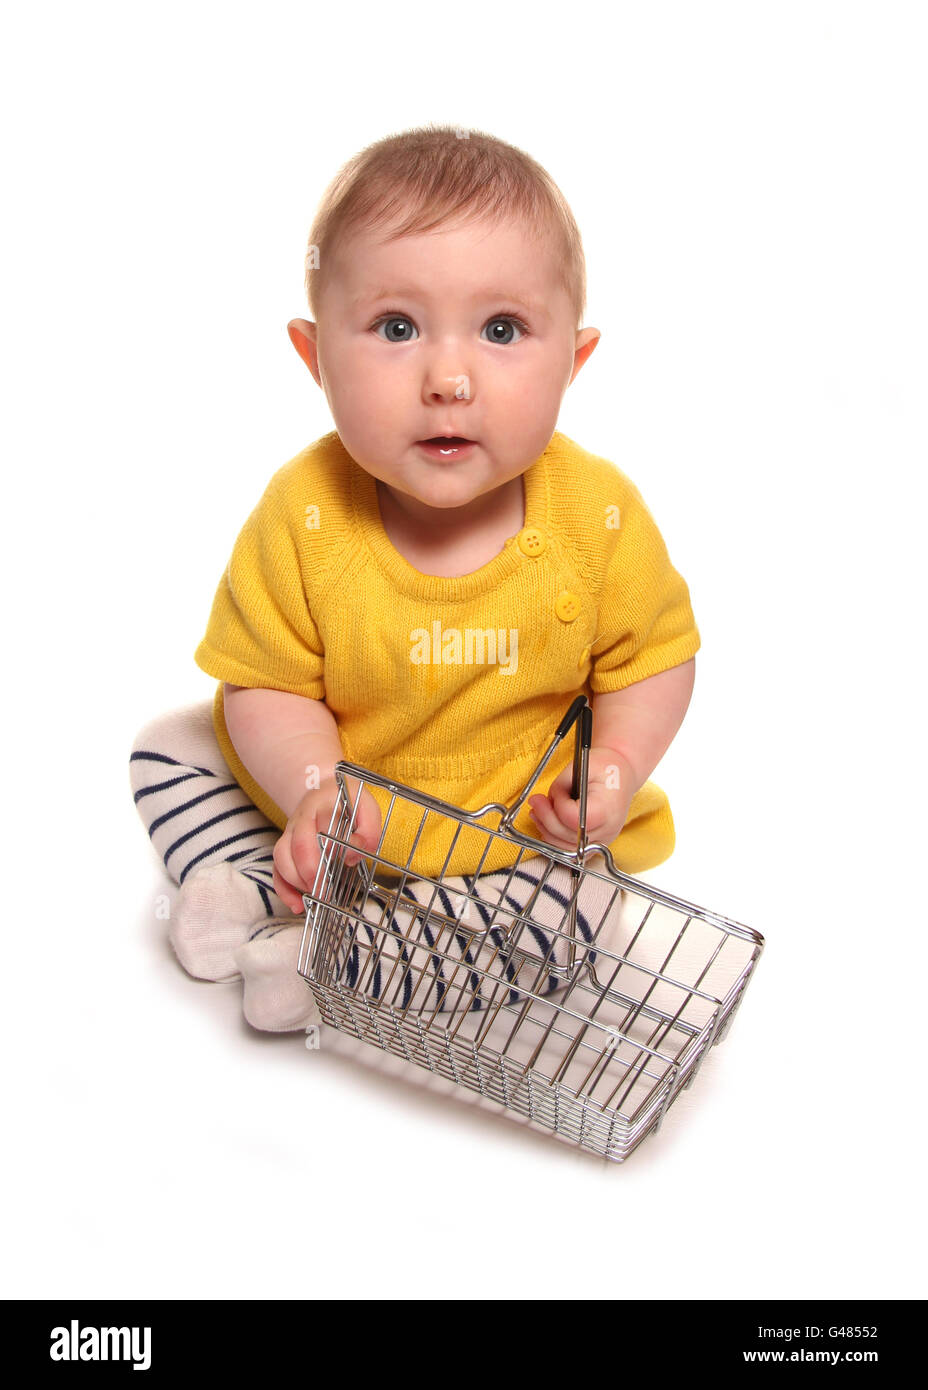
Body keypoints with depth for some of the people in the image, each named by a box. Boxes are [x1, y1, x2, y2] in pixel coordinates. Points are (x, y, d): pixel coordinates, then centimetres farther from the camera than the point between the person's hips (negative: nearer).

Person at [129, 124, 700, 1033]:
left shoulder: (600, 517, -21)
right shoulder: (303, 516, -22)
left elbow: (655, 654, -5)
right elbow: (270, 683, -14)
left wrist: (618, 766, -21)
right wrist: (312, 789, -32)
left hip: (518, 827, 0)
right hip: (337, 811, 1)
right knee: (167, 749, 3)